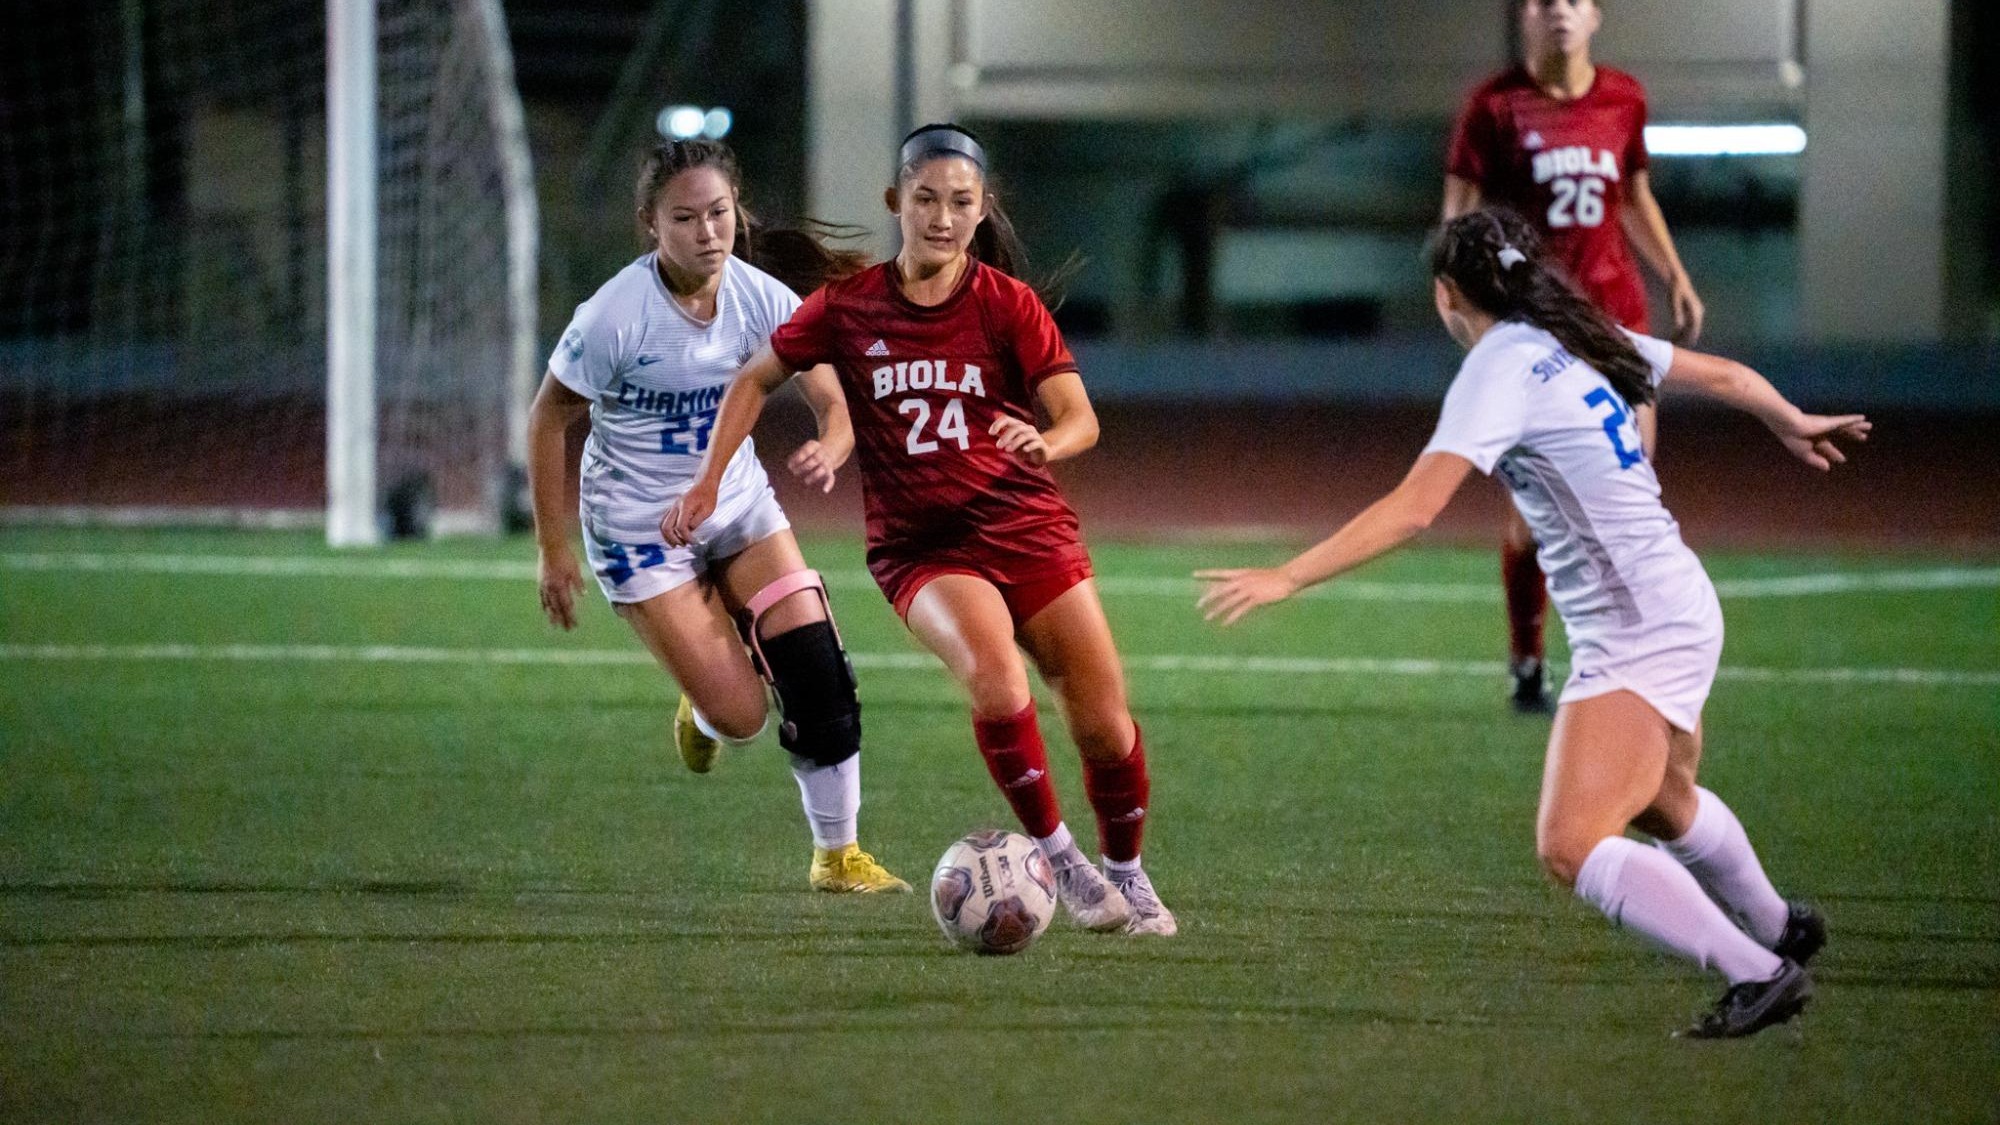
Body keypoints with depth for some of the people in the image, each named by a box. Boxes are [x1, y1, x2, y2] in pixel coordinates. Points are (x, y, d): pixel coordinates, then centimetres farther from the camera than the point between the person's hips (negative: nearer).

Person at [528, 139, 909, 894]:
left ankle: (837, 856, 10)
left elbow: (832, 401, -10)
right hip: (639, 532, -4)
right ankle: (701, 713, 31)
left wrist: (827, 446, -35)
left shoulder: (758, 298, -10)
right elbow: (549, 422, -12)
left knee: (820, 682, -7)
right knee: (740, 717, -8)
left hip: (741, 508, 4)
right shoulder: (616, 316, -22)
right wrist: (554, 550, -10)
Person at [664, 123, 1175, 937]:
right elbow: (756, 379, 13)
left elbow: (1081, 418, -12)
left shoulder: (1007, 304, -4)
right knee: (994, 677, -30)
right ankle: (1058, 860, -13)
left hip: (1025, 526, 1)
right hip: (918, 544, -1)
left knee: (1104, 723, -4)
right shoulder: (847, 307, -2)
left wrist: (1047, 443, -35)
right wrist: (708, 481, 6)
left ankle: (1127, 874, 23)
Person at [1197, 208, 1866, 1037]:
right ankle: (1778, 928, 56)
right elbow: (1723, 375, 22)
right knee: (1660, 803, 33)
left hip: (1635, 637, -10)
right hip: (1678, 610, 10)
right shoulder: (1580, 341, 9)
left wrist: (1287, 578, -26)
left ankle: (1758, 974, -17)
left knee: (1571, 847, -17)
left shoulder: (1499, 369, -15)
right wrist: (1793, 425, 43)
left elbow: (1413, 508, -25)